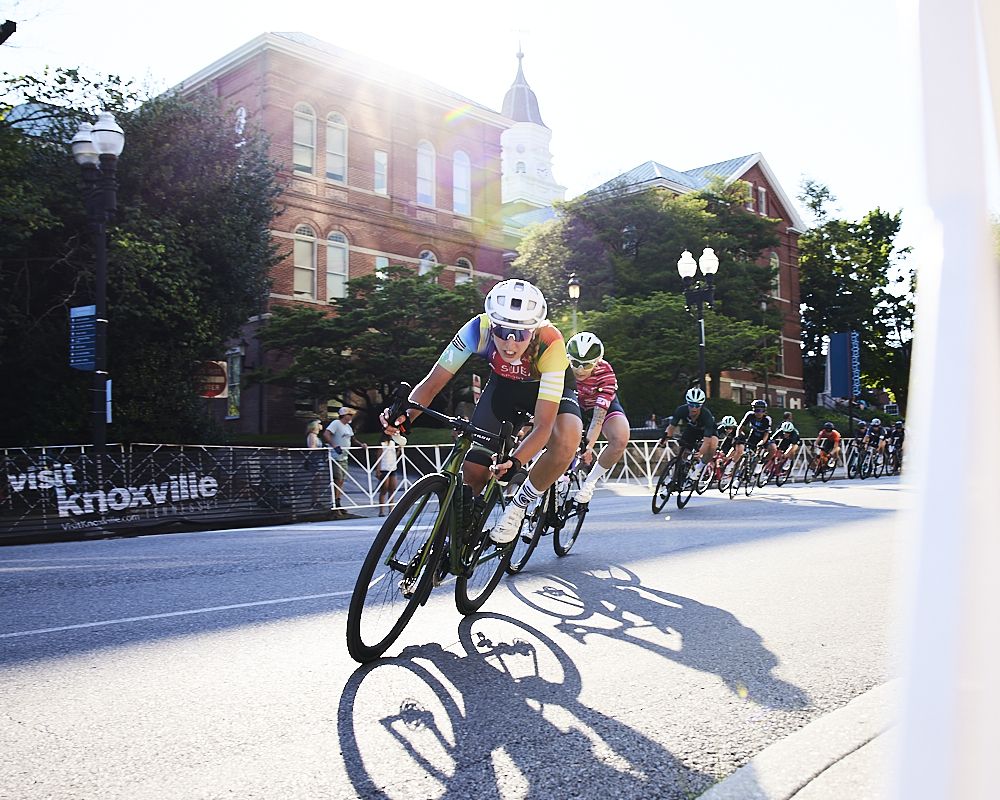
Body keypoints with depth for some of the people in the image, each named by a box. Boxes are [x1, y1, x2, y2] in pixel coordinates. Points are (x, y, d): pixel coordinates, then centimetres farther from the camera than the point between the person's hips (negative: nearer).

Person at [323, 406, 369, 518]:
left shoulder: (348, 427, 15)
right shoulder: (336, 423, -11)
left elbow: (353, 439, 26)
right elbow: (326, 435, -23)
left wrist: (361, 444, 7)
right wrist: (334, 446, -33)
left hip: (344, 458, 9)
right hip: (336, 457, -9)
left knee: (341, 481, 10)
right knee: (337, 480, -10)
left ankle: (338, 504, 16)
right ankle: (335, 507, -7)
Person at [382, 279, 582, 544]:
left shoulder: (551, 344, -39)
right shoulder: (479, 328, -33)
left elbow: (542, 425, -38)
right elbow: (432, 382, -26)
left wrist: (514, 462, -55)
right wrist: (405, 415, -45)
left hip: (548, 387, -2)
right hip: (503, 384, 2)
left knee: (566, 443, -34)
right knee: (473, 471, -12)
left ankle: (518, 505, -10)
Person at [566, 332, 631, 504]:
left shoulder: (605, 372, -34)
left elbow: (599, 414, -38)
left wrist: (588, 444, -46)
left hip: (605, 406, -3)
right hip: (575, 403, 3)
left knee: (620, 439, -30)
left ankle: (590, 480, -10)